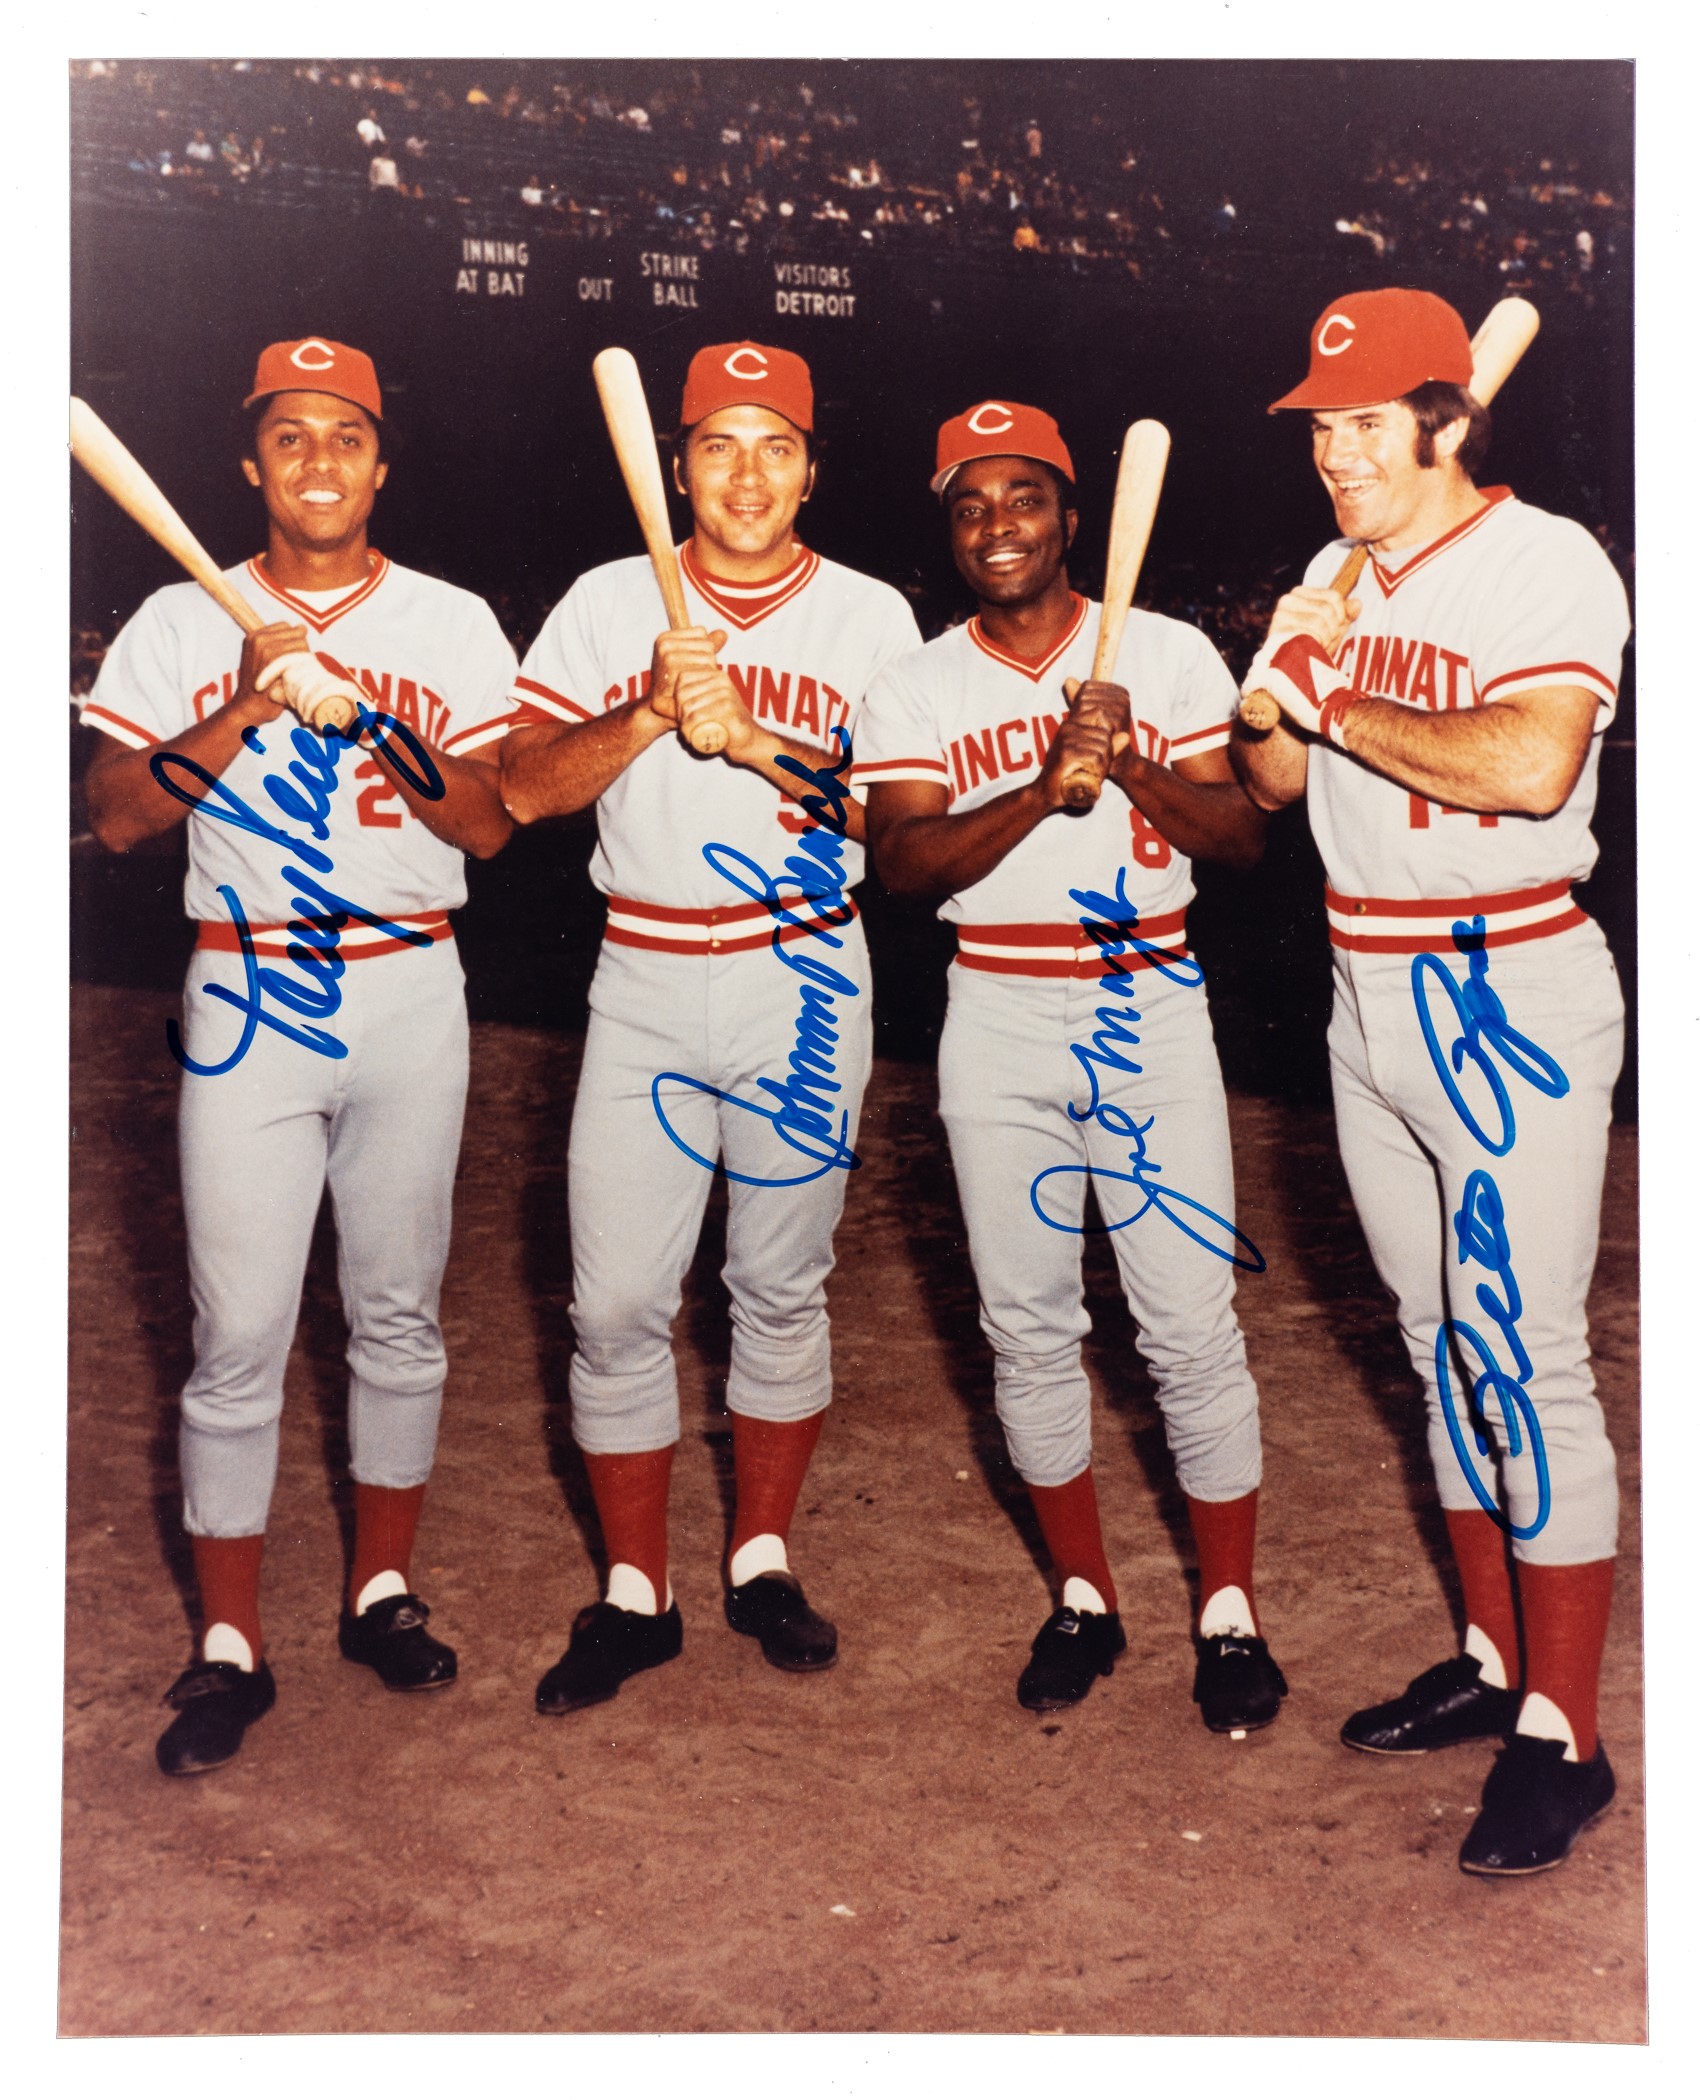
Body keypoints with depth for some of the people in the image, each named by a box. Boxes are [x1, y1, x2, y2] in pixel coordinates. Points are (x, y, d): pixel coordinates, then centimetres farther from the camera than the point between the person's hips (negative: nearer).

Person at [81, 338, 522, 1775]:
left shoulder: (454, 626, 5)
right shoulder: (182, 624, 4)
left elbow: (492, 826, -3)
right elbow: (116, 818, -5)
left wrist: (376, 724, -19)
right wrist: (249, 708, -17)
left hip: (409, 997, 1)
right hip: (248, 1002, -1)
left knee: (399, 1313, 10)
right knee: (240, 1334, -1)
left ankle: (383, 1591, 26)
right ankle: (230, 1647, 11)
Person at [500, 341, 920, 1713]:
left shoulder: (871, 617, 3)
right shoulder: (609, 604, 5)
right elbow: (524, 788, -4)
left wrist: (757, 741, -19)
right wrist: (652, 714, -19)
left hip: (806, 981, 0)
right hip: (644, 984, 1)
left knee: (784, 1288, 9)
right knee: (617, 1302, 0)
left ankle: (764, 1562, 26)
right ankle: (635, 1599, 14)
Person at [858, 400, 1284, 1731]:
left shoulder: (1170, 656, 3)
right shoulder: (917, 689, 5)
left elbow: (1242, 835, -2)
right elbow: (905, 860, -9)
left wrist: (1133, 766, -18)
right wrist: (1047, 786, -23)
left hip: (1150, 1011, -1)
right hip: (997, 1021, 2)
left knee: (1192, 1325, -3)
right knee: (1028, 1323, 7)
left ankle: (1230, 1613, 13)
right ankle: (1084, 1597, 24)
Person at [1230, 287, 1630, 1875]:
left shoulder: (1545, 565, -12)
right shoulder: (1336, 581, 12)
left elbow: (1532, 764, -28)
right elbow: (1267, 782, 10)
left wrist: (1347, 709, -16)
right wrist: (1288, 685, -11)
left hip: (1507, 998, -8)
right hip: (1369, 999, 8)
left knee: (1526, 1361, -6)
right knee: (1440, 1345, 15)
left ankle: (1562, 1736, 4)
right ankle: (1493, 1662, 28)